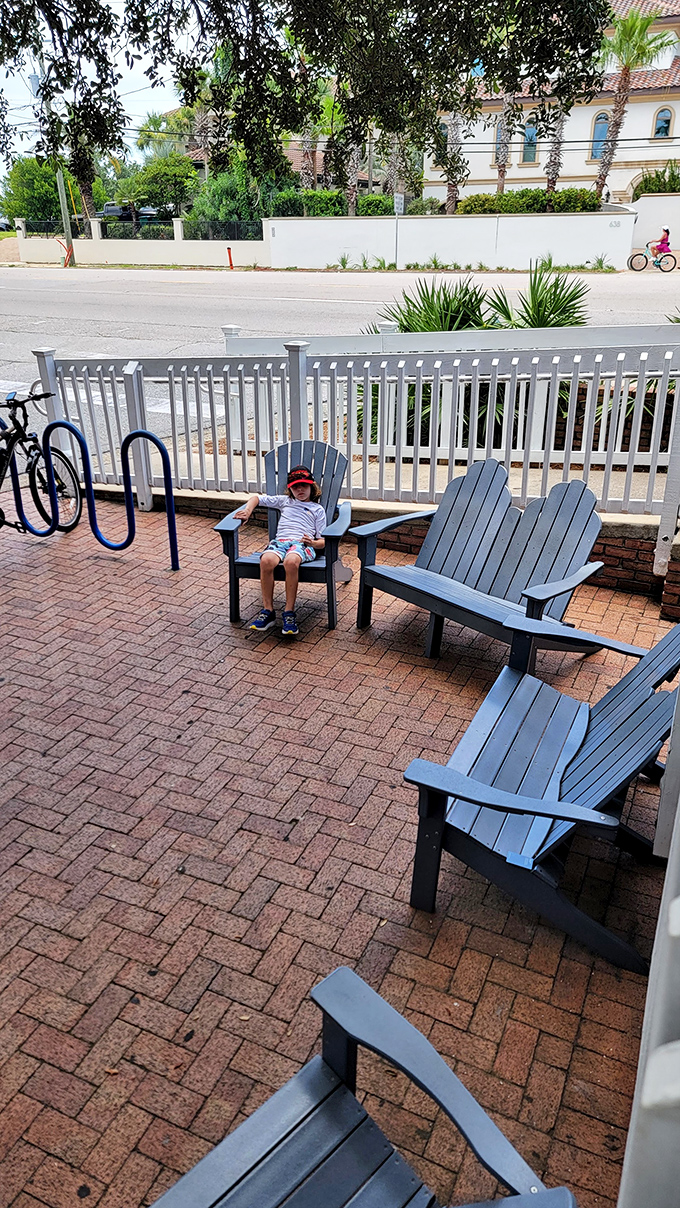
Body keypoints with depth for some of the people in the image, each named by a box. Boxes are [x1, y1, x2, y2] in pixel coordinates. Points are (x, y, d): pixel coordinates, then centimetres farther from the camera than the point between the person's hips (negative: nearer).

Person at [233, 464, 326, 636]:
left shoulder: (317, 509, 24)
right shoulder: (284, 501, 32)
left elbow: (323, 541, 15)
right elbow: (257, 498, 35)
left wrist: (313, 543, -8)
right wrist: (248, 510, 13)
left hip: (302, 543, -2)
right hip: (280, 541, 2)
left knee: (291, 561, -41)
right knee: (266, 560, -35)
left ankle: (289, 612, -34)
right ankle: (267, 611, -27)